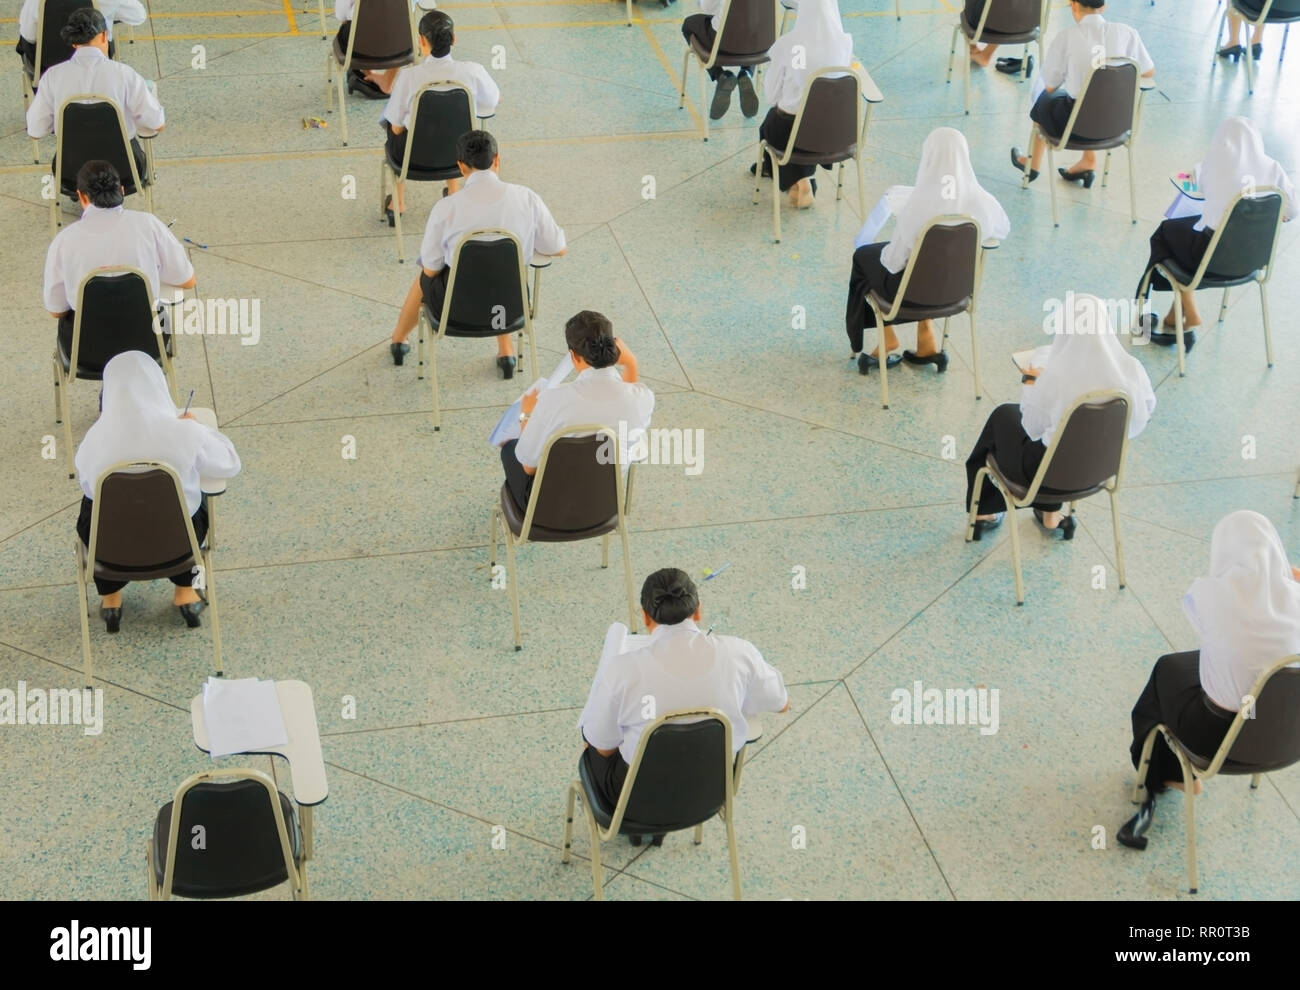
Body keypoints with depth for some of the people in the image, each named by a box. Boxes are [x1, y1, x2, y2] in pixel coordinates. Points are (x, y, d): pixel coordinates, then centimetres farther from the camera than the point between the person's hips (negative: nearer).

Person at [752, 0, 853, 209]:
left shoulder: (787, 44, -17)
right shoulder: (845, 43, -10)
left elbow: (771, 95, -6)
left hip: (788, 129, -2)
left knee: (769, 125, 34)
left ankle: (796, 180, 23)